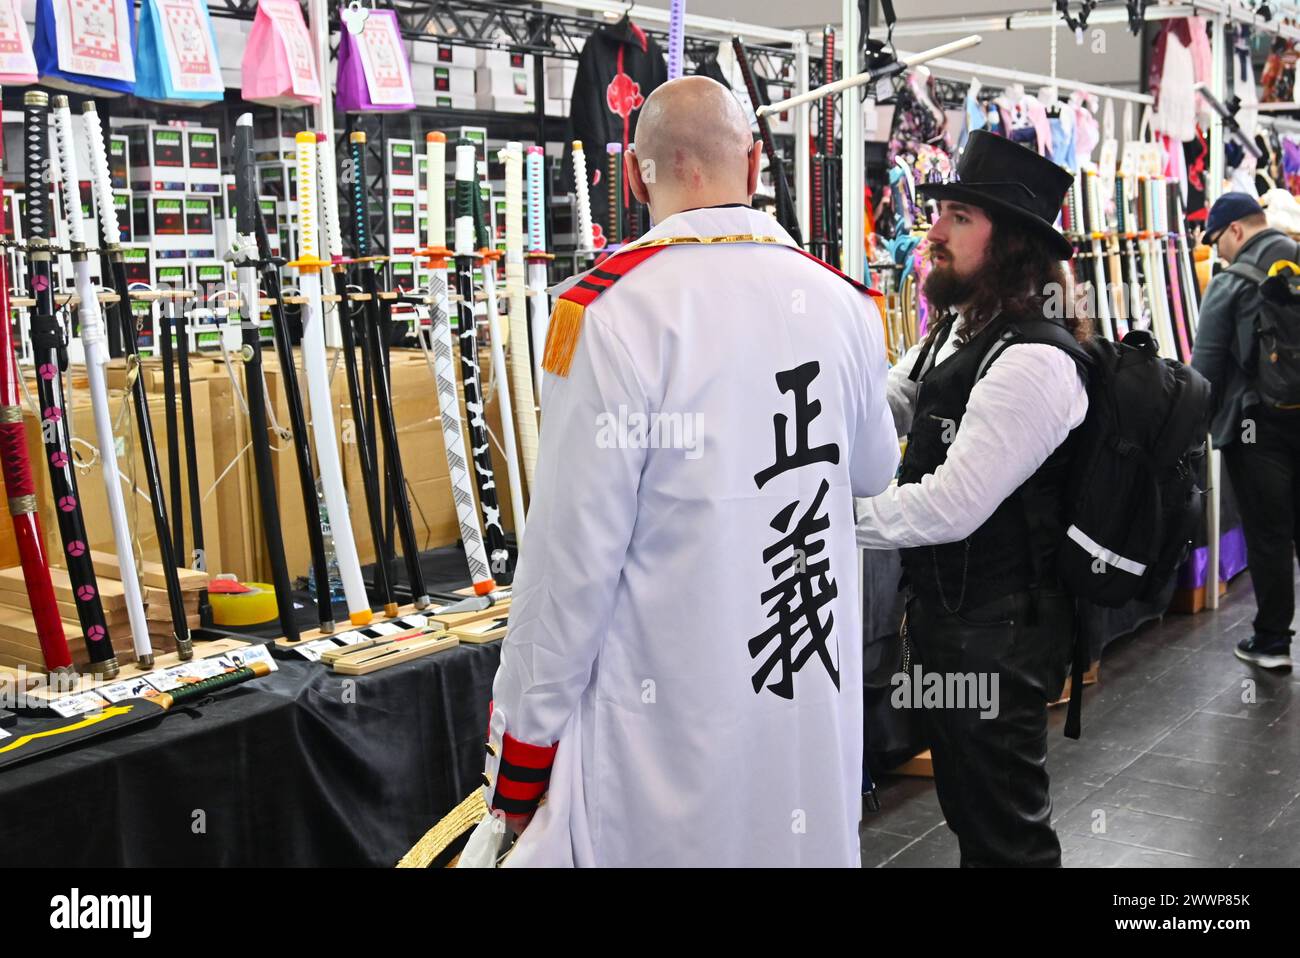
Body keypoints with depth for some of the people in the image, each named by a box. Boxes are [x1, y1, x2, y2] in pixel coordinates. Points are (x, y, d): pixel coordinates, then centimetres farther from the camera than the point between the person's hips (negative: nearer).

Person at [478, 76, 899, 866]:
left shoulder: (612, 312, -17)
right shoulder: (844, 303, -1)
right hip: (820, 709, 5)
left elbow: (574, 550, -16)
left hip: (670, 729, -4)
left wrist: (523, 748, -5)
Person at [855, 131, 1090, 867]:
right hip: (949, 614, 9)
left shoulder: (1032, 362, -24)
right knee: (967, 808, 24)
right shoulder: (956, 334, 8)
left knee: (1006, 830, 6)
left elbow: (950, 506, -28)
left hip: (998, 633, -9)